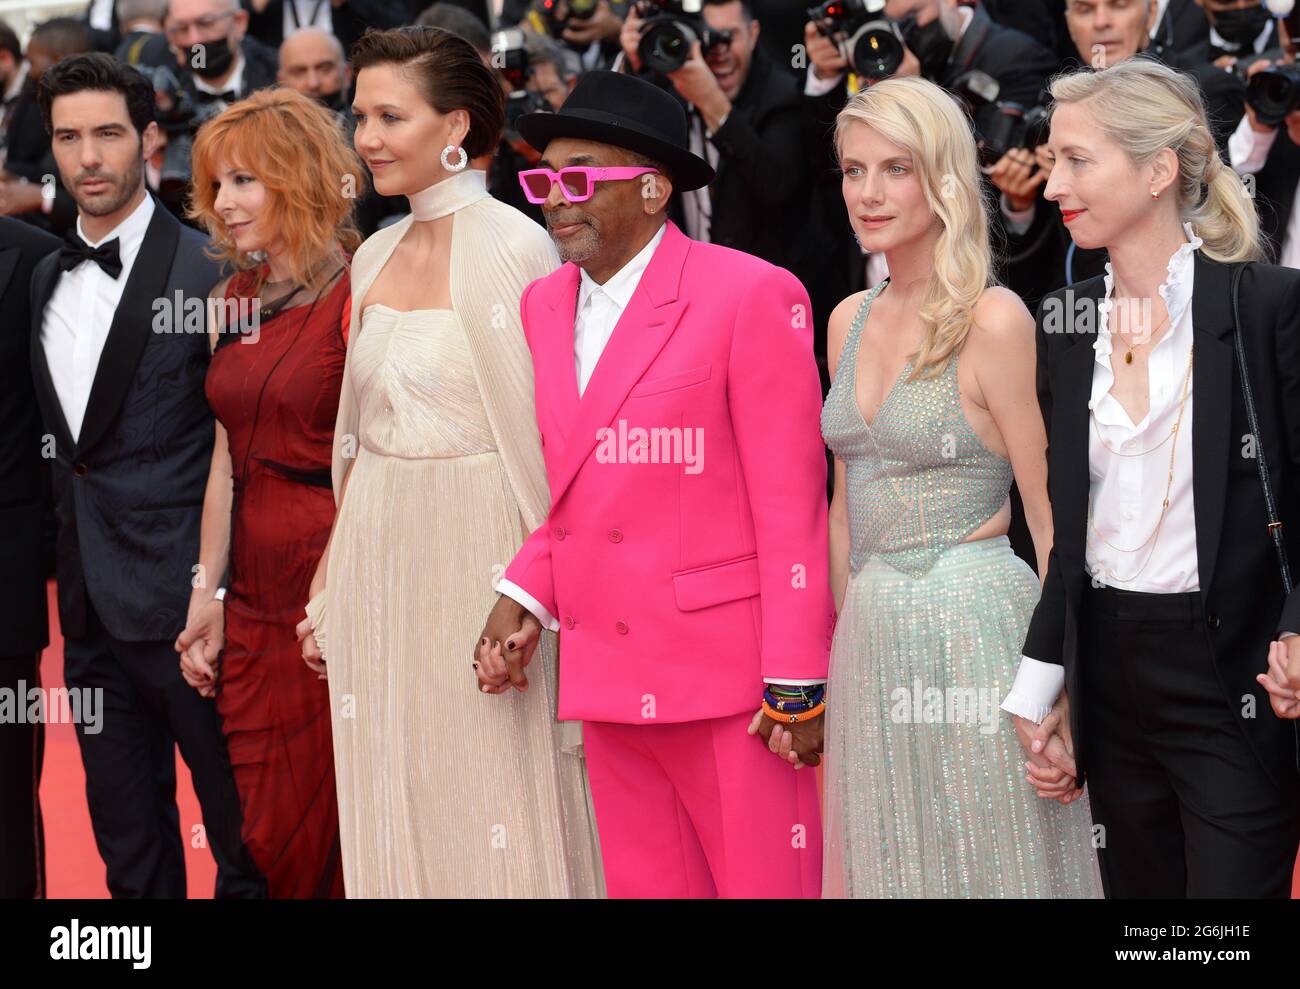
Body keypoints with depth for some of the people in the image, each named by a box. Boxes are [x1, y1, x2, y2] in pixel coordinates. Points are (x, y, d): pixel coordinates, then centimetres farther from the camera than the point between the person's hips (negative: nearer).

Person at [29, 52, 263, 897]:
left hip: (180, 601, -7)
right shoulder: (47, 278, 11)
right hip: (90, 603, 7)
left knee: (240, 833, 3)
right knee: (127, 837, 15)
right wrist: (68, 564, 9)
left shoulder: (205, 272, -11)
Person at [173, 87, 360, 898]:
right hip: (255, 602, 7)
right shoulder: (234, 298, 12)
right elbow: (229, 457, 14)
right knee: (268, 838, 9)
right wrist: (207, 596, 11)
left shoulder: (356, 297, -10)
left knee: (346, 833, 1)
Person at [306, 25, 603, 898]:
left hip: (478, 557, -7)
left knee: (498, 821, 0)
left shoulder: (514, 249, -11)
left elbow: (545, 432, -13)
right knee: (395, 816, 11)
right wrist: (328, 586, 15)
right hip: (378, 558, 7)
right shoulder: (377, 256, 11)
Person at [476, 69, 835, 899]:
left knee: (763, 880, 0)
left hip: (727, 677, -6)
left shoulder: (751, 297, -9)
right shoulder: (545, 306, 11)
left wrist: (796, 684, -13)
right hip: (604, 680, 6)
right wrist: (526, 594, -1)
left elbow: (790, 505, -11)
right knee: (642, 885, 12)